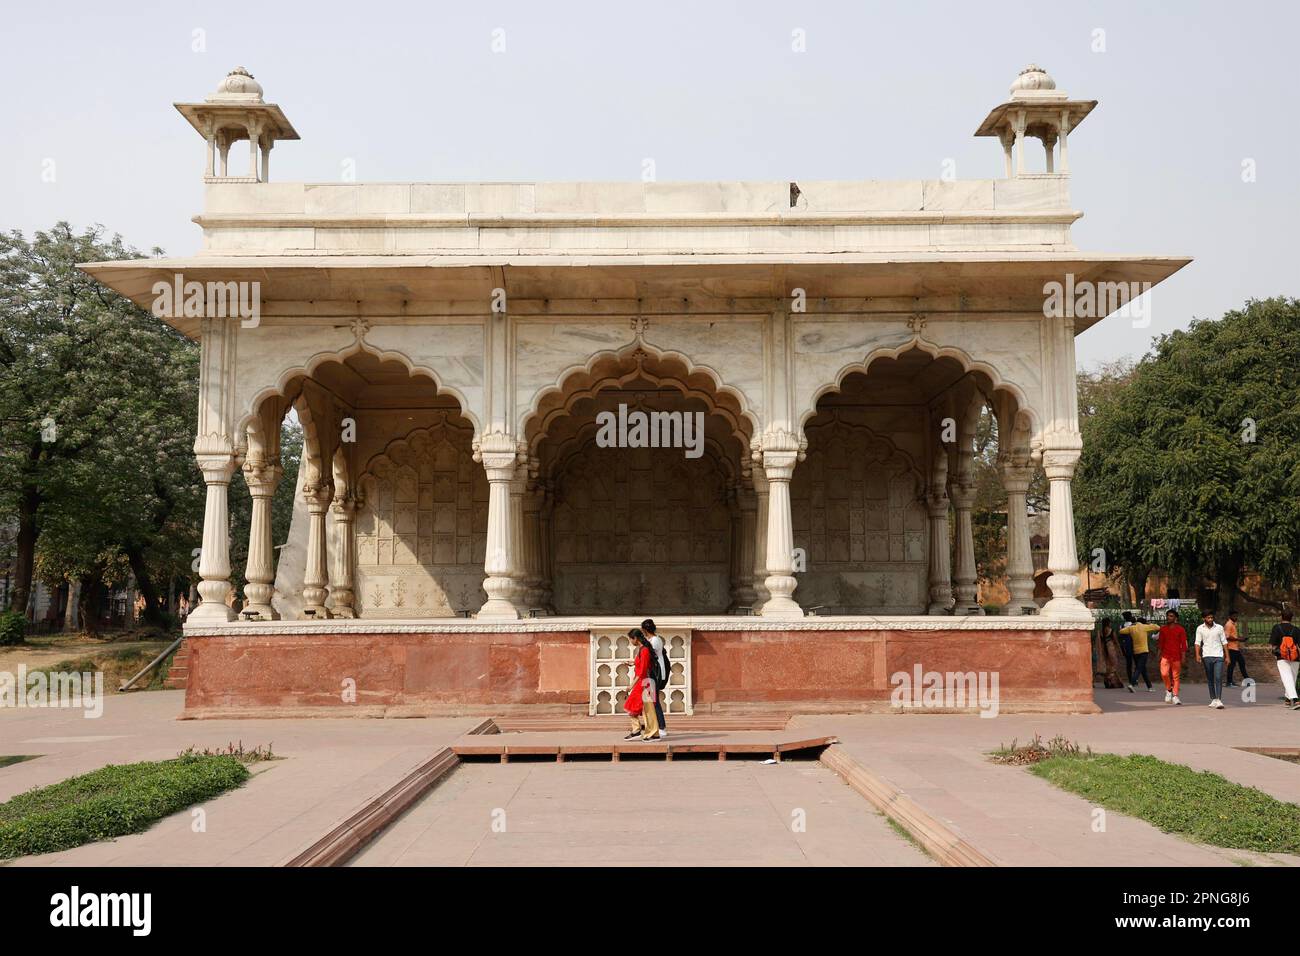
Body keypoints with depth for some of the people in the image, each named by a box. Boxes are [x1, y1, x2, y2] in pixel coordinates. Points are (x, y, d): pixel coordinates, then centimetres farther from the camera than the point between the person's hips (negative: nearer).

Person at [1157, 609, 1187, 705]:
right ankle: (1168, 689, 10)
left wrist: (1183, 657, -6)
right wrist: (1160, 655, 9)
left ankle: (1175, 696, 6)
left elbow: (1183, 644, 0)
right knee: (1164, 674, -15)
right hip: (1165, 656, 2)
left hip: (1176, 656, -1)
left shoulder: (1180, 629, 0)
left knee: (1176, 676, 1)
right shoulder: (1163, 629, 8)